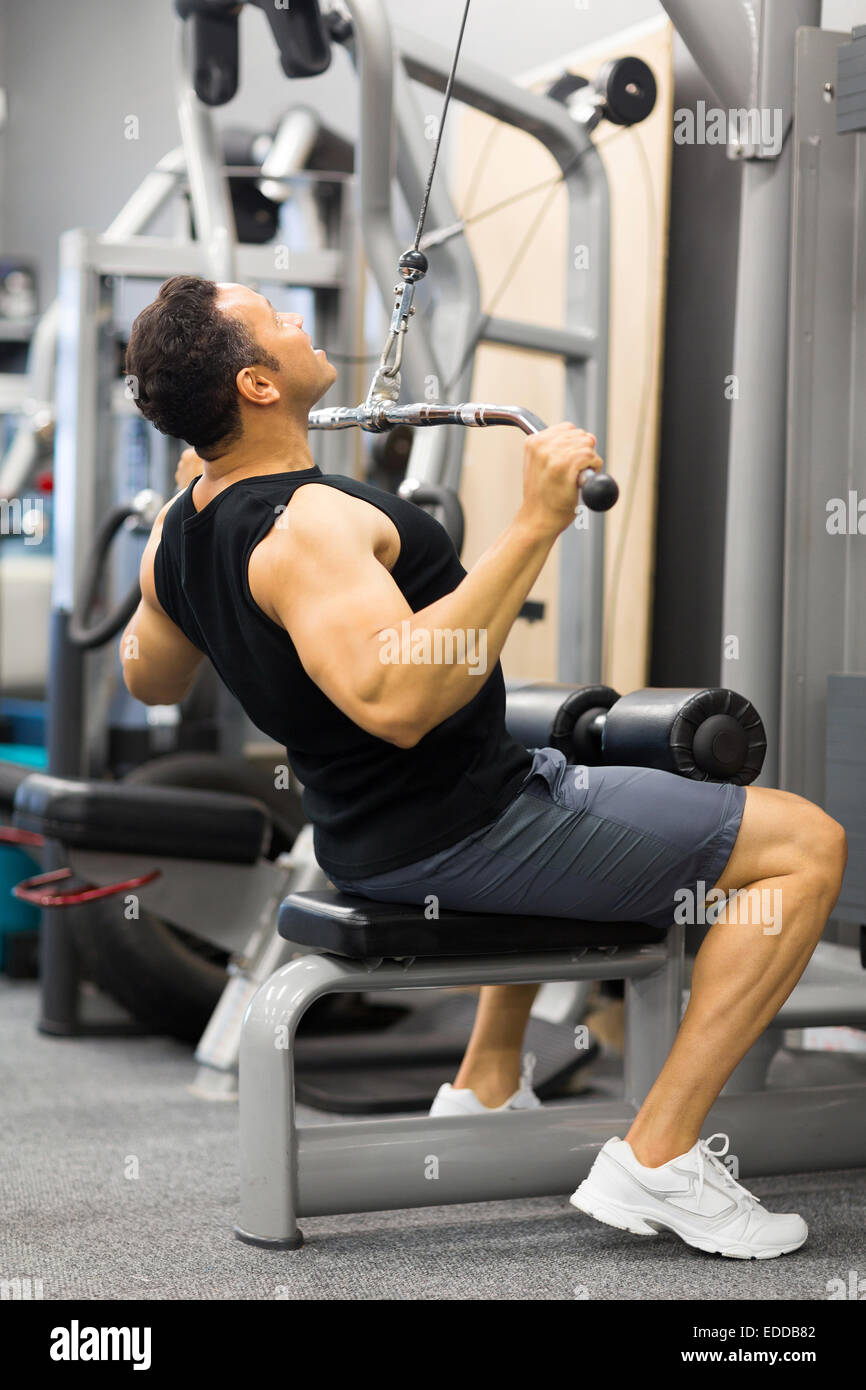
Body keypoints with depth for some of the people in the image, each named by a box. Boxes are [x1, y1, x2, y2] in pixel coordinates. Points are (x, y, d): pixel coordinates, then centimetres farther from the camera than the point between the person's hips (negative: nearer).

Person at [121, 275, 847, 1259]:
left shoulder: (177, 530, 2)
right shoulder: (307, 523, -27)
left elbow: (149, 680, 21)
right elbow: (394, 697, -42)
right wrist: (535, 524, -38)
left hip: (360, 837, 10)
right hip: (454, 837, -10)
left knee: (558, 789, 41)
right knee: (805, 845, -8)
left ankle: (487, 1086, 35)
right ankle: (657, 1160, -8)